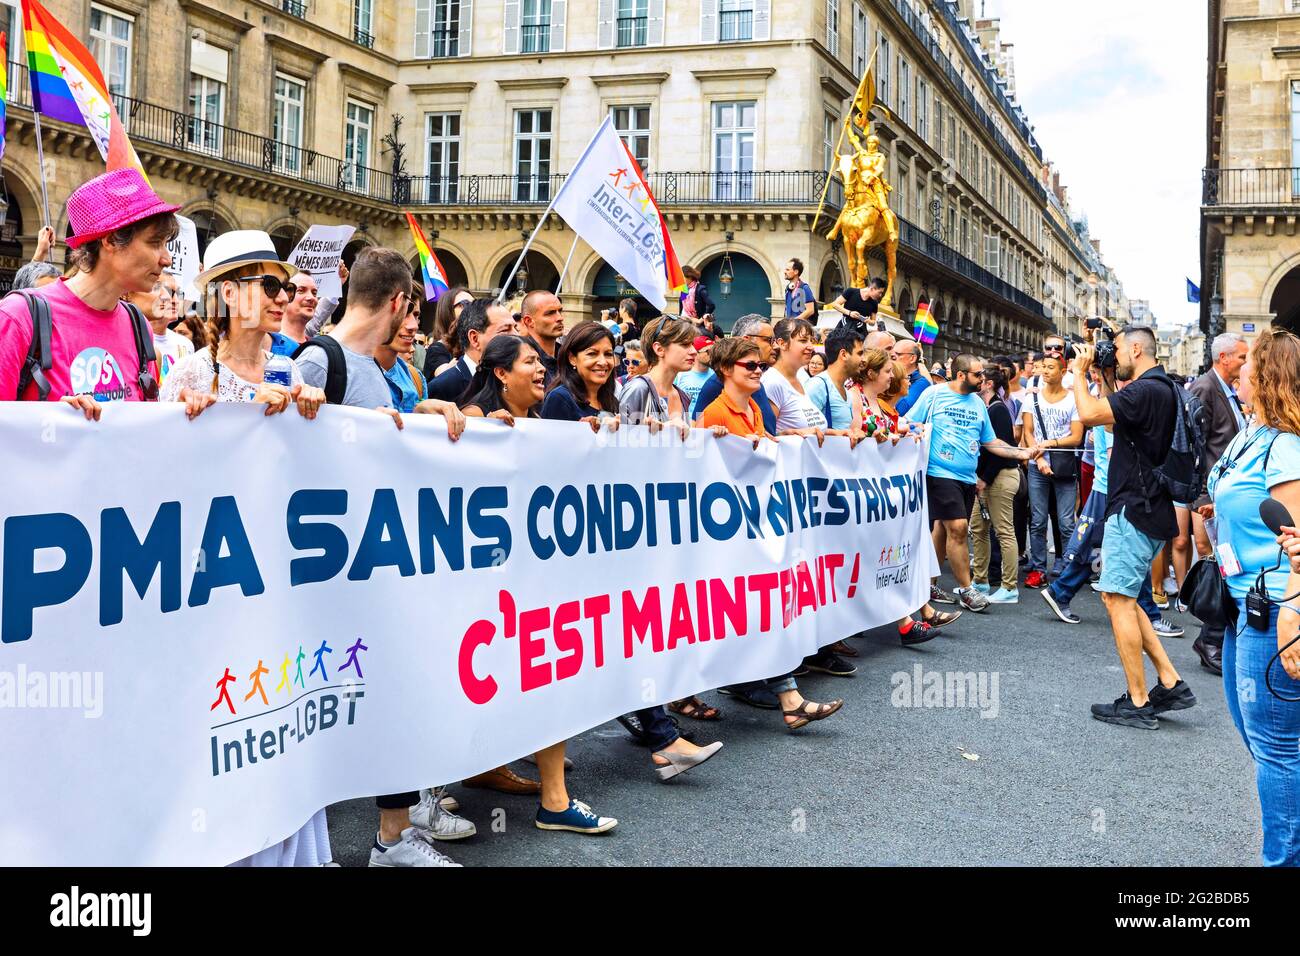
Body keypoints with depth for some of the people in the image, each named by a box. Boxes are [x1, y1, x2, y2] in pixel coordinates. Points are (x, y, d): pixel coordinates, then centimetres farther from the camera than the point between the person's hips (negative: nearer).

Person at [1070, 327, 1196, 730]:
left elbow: (1090, 414, -24)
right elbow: (1111, 415, 27)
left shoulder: (1146, 390, -17)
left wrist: (1079, 372, -9)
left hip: (1134, 510, -11)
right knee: (1121, 597, 15)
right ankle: (1171, 683, 13)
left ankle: (1138, 703, -2)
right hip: (1146, 510, 11)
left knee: (1118, 599, -6)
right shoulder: (1161, 389, 16)